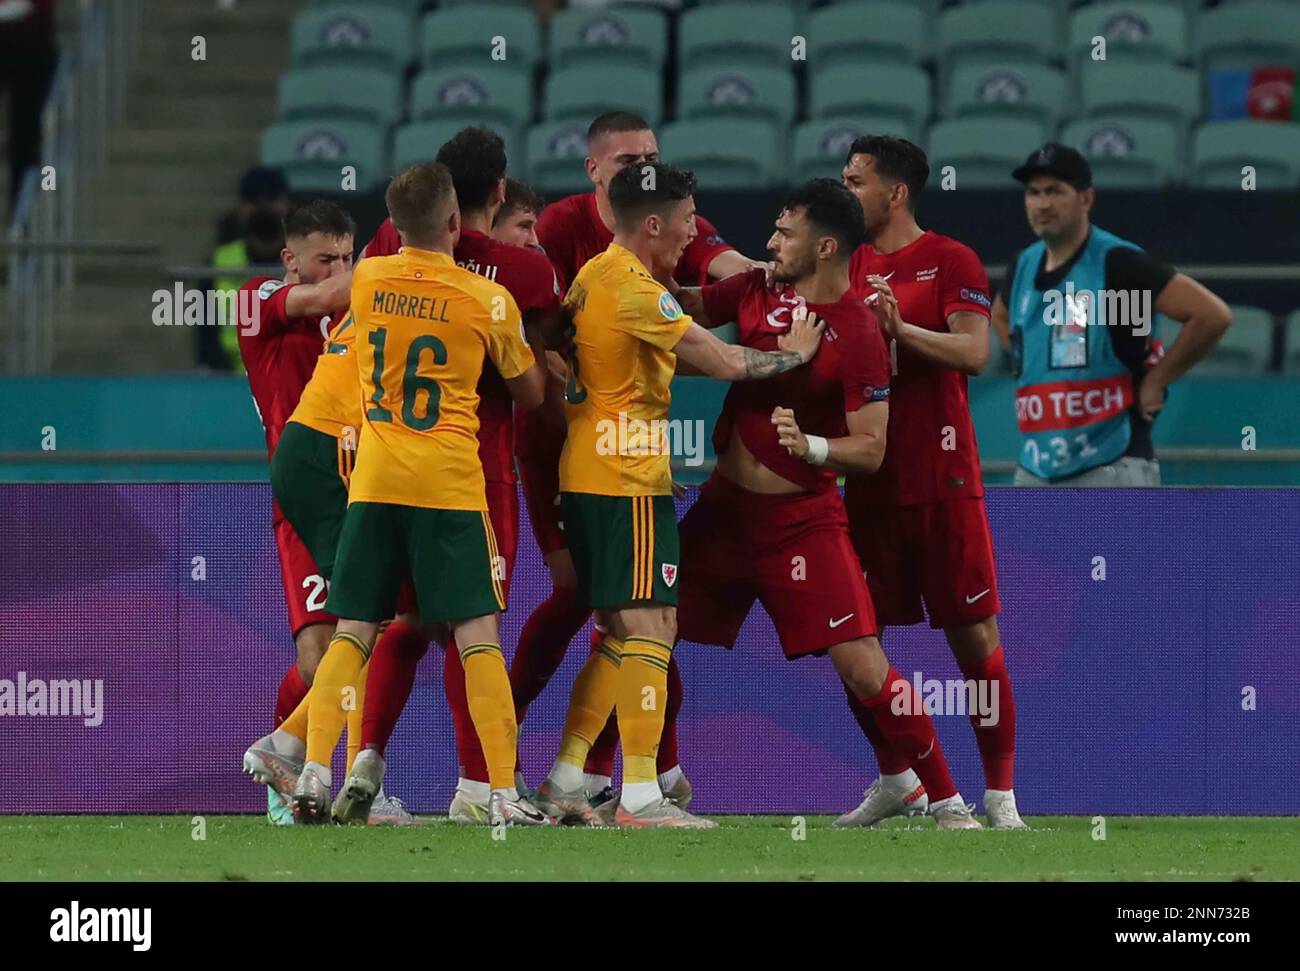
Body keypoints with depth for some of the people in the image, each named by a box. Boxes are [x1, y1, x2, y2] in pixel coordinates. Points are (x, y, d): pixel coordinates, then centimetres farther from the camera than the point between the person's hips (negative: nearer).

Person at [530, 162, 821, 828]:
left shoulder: (594, 277, 14)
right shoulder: (635, 290, -15)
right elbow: (727, 364, -15)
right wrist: (792, 354, 4)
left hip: (589, 477, 10)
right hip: (627, 481, -10)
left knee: (623, 635, 14)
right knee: (648, 630, -9)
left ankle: (565, 781, 14)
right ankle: (640, 797, -12)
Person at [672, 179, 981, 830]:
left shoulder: (858, 332, -15)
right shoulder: (758, 291, 3)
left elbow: (871, 448, -15)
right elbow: (688, 308, 17)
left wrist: (808, 446, -30)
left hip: (801, 520, -6)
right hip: (724, 505, 6)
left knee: (864, 667, -13)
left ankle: (947, 802, -2)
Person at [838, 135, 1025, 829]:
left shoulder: (950, 261, -3)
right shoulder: (850, 266, 14)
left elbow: (973, 351, -15)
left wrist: (901, 329, -27)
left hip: (941, 481, -6)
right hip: (868, 479, 6)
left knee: (973, 634, -5)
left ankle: (1000, 793, 1)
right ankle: (896, 781, 21)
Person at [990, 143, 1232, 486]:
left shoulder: (1116, 263, -10)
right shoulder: (1023, 267, 13)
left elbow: (1212, 315, -17)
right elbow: (1001, 316, 38)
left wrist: (1154, 381, -9)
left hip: (1111, 468, -8)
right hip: (1034, 471, 8)